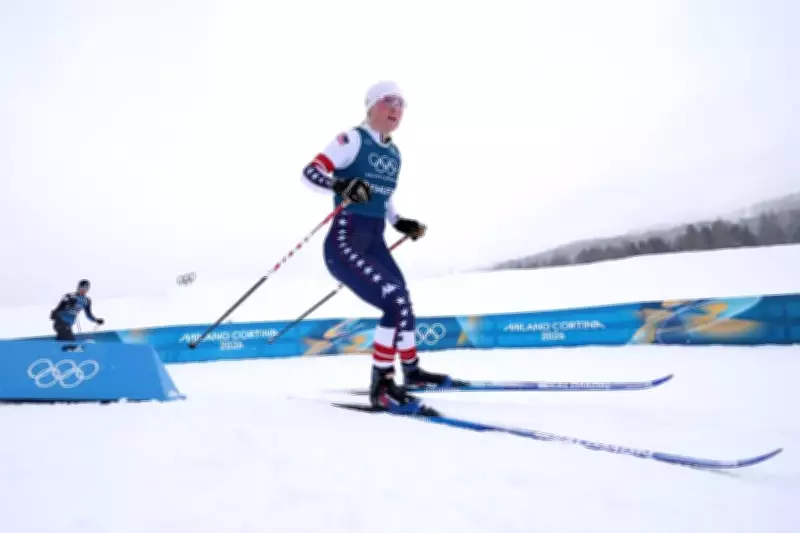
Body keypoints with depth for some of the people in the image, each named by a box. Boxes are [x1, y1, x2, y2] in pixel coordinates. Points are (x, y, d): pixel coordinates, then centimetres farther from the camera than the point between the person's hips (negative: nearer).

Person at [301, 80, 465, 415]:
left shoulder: (394, 153, 15)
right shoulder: (353, 140, -8)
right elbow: (309, 173, -16)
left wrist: (401, 223, 15)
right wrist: (341, 186, -33)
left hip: (376, 245, 9)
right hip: (345, 244, -9)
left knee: (403, 304, 19)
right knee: (397, 303, -21)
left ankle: (411, 371, 43)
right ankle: (381, 388, -6)